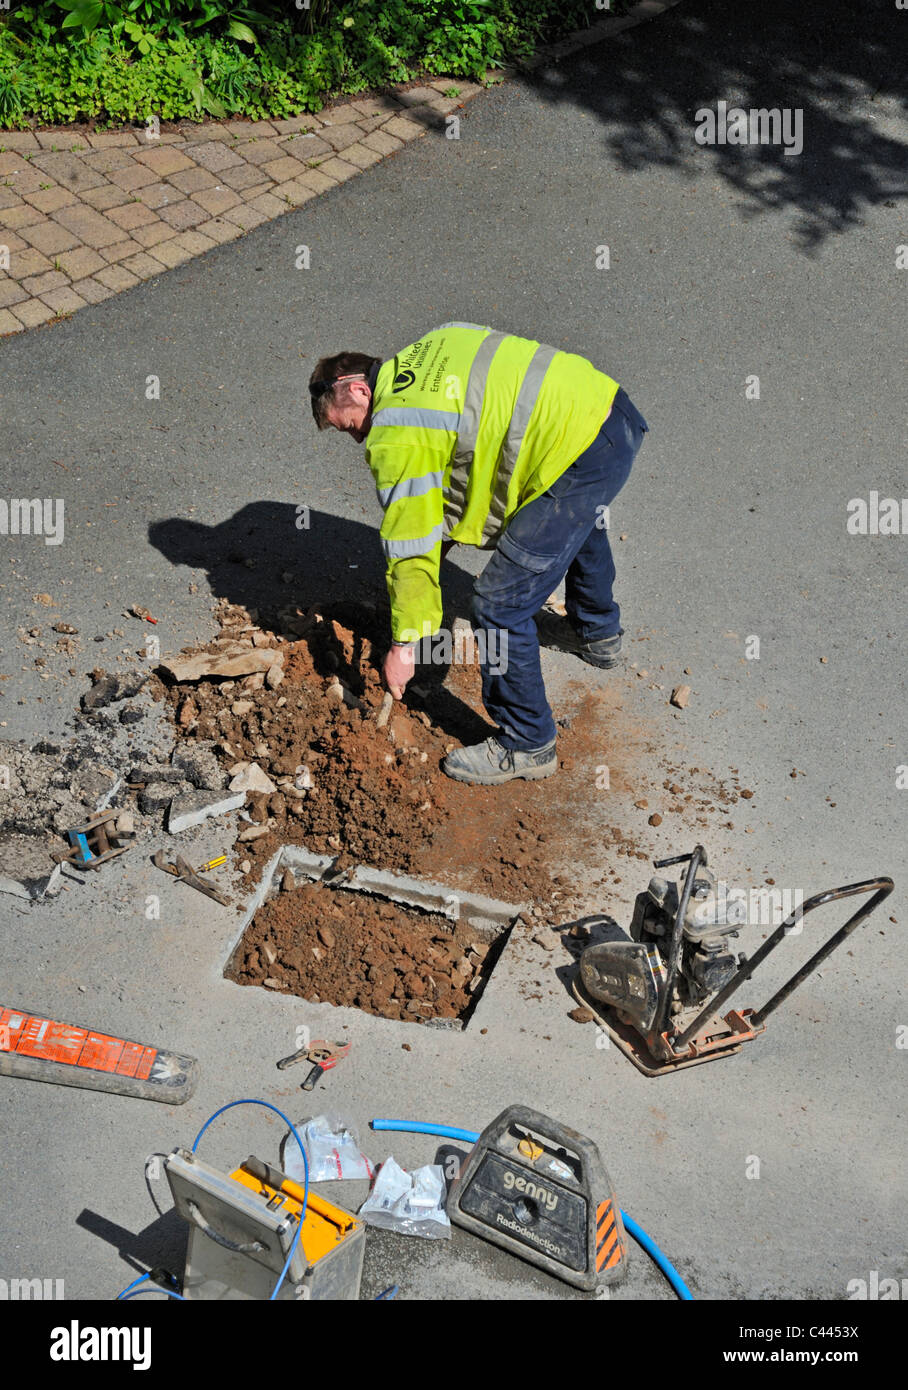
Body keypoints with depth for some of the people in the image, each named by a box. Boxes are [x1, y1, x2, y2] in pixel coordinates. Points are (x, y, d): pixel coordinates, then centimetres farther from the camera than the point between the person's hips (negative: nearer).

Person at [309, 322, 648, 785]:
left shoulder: (396, 437, -9)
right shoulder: (436, 343, 16)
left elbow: (410, 547, -6)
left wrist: (403, 642, 4)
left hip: (580, 458, -10)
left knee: (500, 604, -2)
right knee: (579, 519, 41)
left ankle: (526, 746, 14)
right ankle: (597, 632, 66)